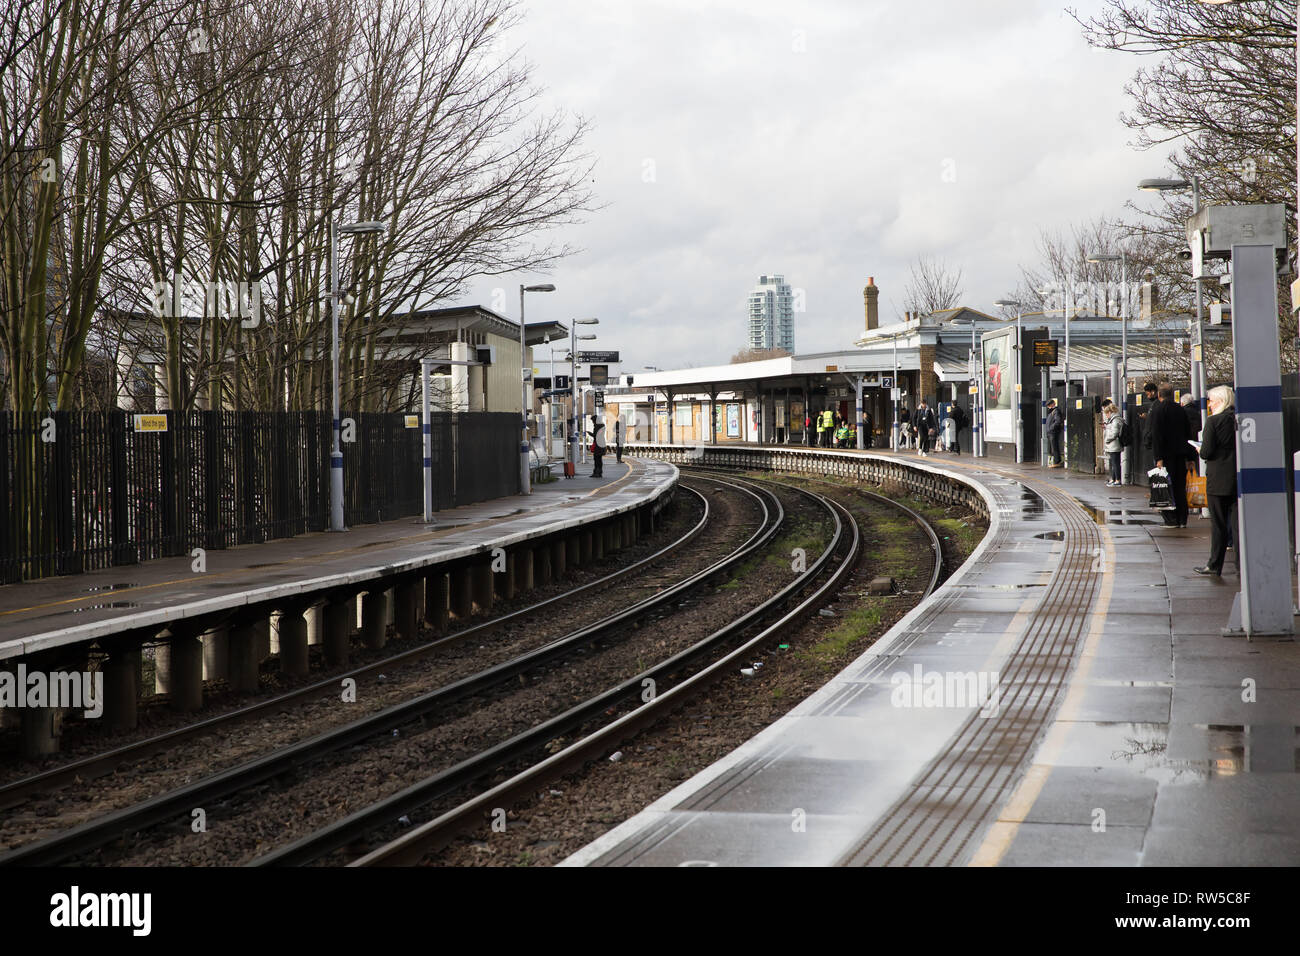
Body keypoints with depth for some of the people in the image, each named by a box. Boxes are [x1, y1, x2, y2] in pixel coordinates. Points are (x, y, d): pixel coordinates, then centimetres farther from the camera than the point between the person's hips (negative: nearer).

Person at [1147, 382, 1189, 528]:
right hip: (1180, 454, 6)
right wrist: (1187, 457, 16)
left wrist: (1158, 458, -17)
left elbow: (1155, 435, -15)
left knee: (1166, 487, -2)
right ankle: (1182, 520, 12)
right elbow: (1186, 433, 12)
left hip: (1165, 455, -6)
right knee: (1180, 487, 10)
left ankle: (1171, 519, -5)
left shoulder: (1156, 410, -10)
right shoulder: (1180, 410, 9)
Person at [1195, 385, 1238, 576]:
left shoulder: (1213, 421, -12)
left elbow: (1207, 452, -14)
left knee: (1218, 524, 2)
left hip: (1218, 480, -5)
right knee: (1238, 522, 8)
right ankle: (1243, 564, 8)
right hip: (1238, 478, 5)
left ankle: (1214, 564, 9)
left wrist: (1200, 450, 7)